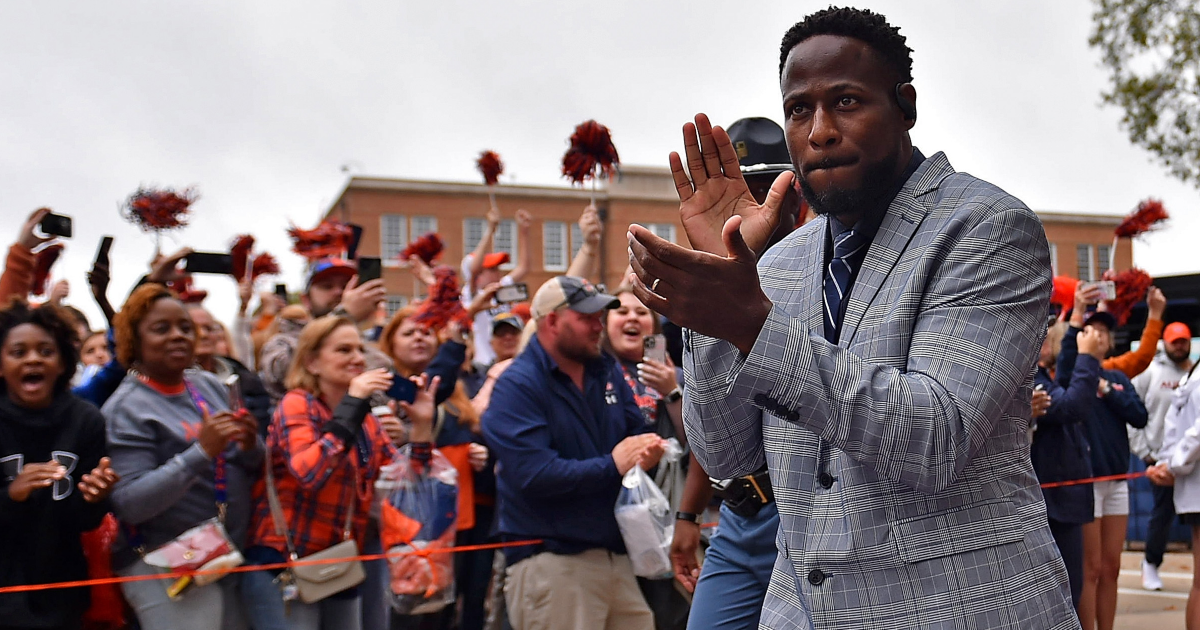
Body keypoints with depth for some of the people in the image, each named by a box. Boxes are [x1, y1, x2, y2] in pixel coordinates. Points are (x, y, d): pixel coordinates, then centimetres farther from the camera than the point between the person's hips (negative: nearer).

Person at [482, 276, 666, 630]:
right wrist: (612, 466, -15)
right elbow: (534, 475, -22)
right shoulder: (517, 386, -11)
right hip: (550, 559, -7)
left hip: (617, 553, 7)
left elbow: (639, 434, 13)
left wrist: (648, 452, -13)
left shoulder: (606, 372, 12)